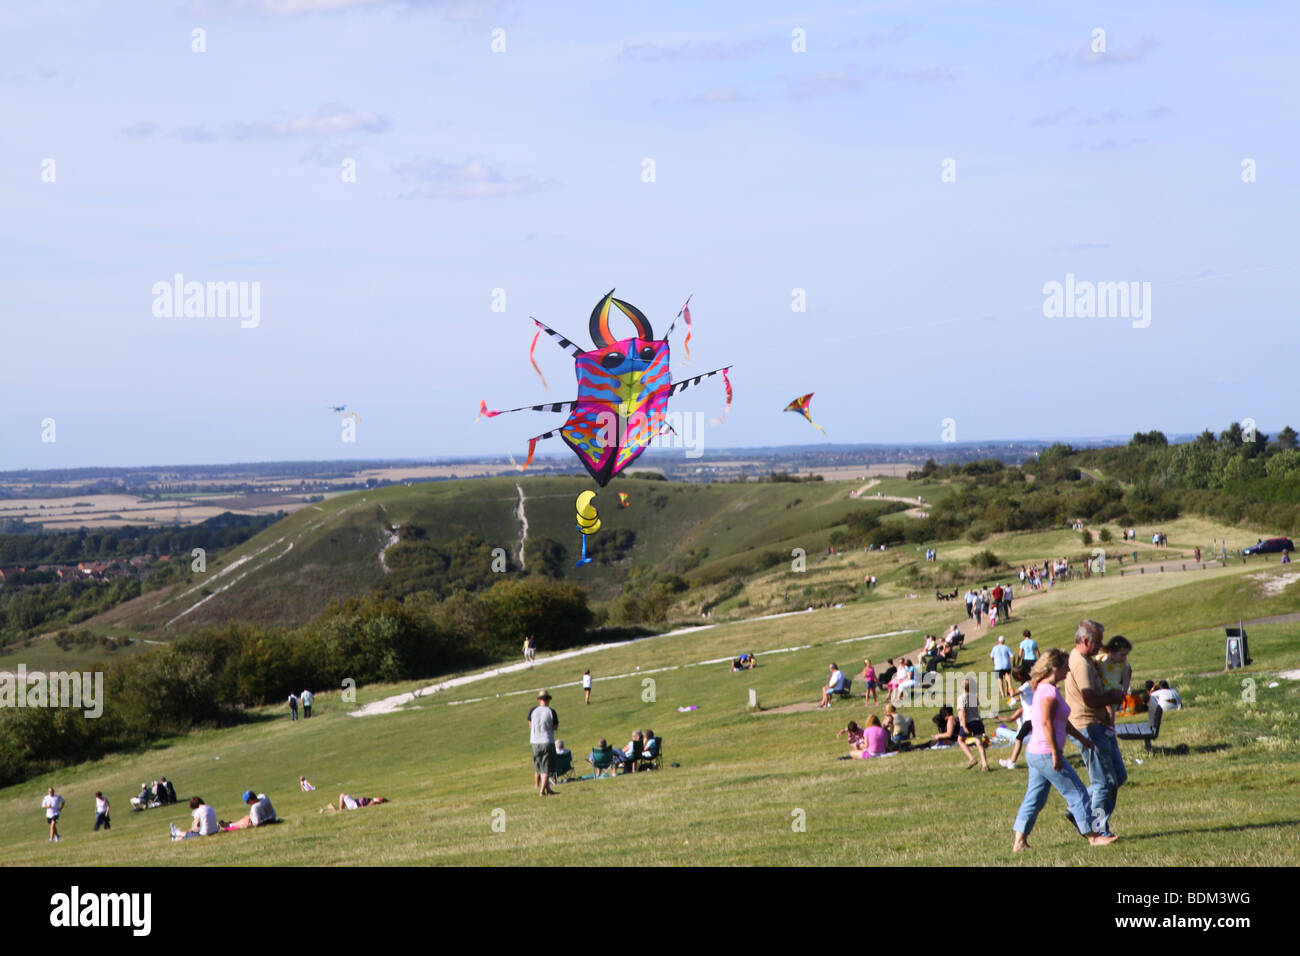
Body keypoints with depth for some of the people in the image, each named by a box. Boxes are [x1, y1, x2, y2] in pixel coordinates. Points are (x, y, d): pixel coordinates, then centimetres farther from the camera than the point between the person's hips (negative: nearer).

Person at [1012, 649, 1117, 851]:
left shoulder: (1043, 689, 16)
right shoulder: (1049, 691, -17)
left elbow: (1061, 721, 25)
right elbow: (1046, 723, -23)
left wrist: (1081, 738, 31)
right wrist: (1056, 754, -22)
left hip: (1034, 753, 10)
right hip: (1046, 754, -10)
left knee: (1034, 799, 11)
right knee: (1077, 793, 0)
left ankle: (1019, 842, 10)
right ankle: (1093, 836, 7)